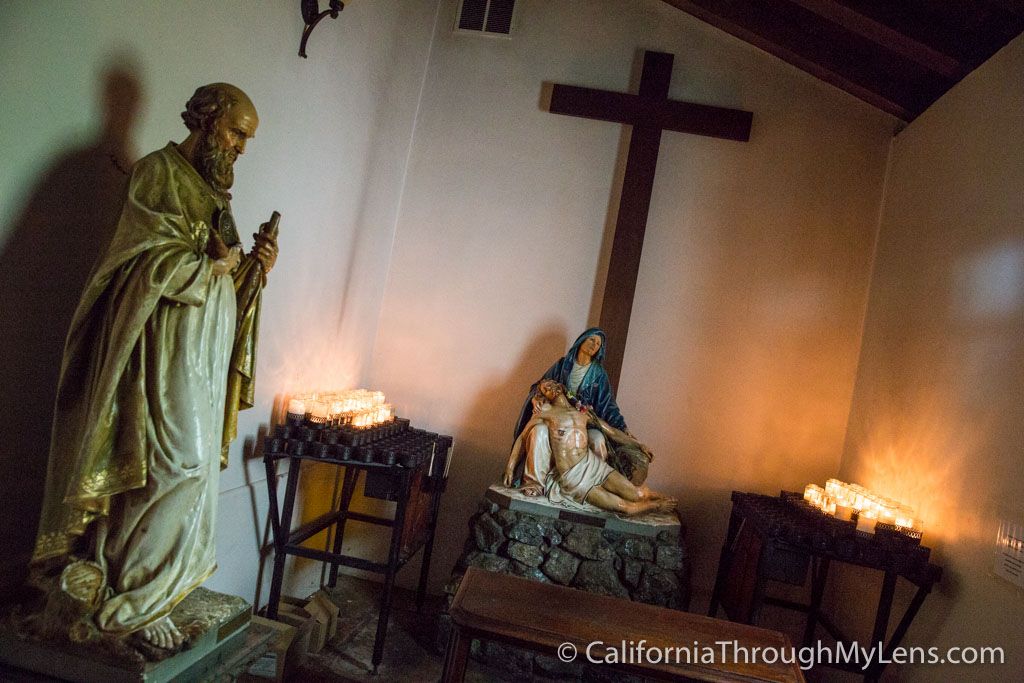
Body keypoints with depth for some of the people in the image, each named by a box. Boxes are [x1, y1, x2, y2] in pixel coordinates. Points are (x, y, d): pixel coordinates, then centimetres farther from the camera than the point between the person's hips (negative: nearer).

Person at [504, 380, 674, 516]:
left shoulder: (582, 412, 15)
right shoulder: (545, 412, 2)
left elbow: (612, 432, 23)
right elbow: (523, 437, 8)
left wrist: (638, 445, 24)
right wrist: (510, 468, 1)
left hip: (593, 463, 4)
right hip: (571, 478, -4)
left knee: (637, 494, -8)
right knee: (624, 507, -11)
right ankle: (657, 505, 14)